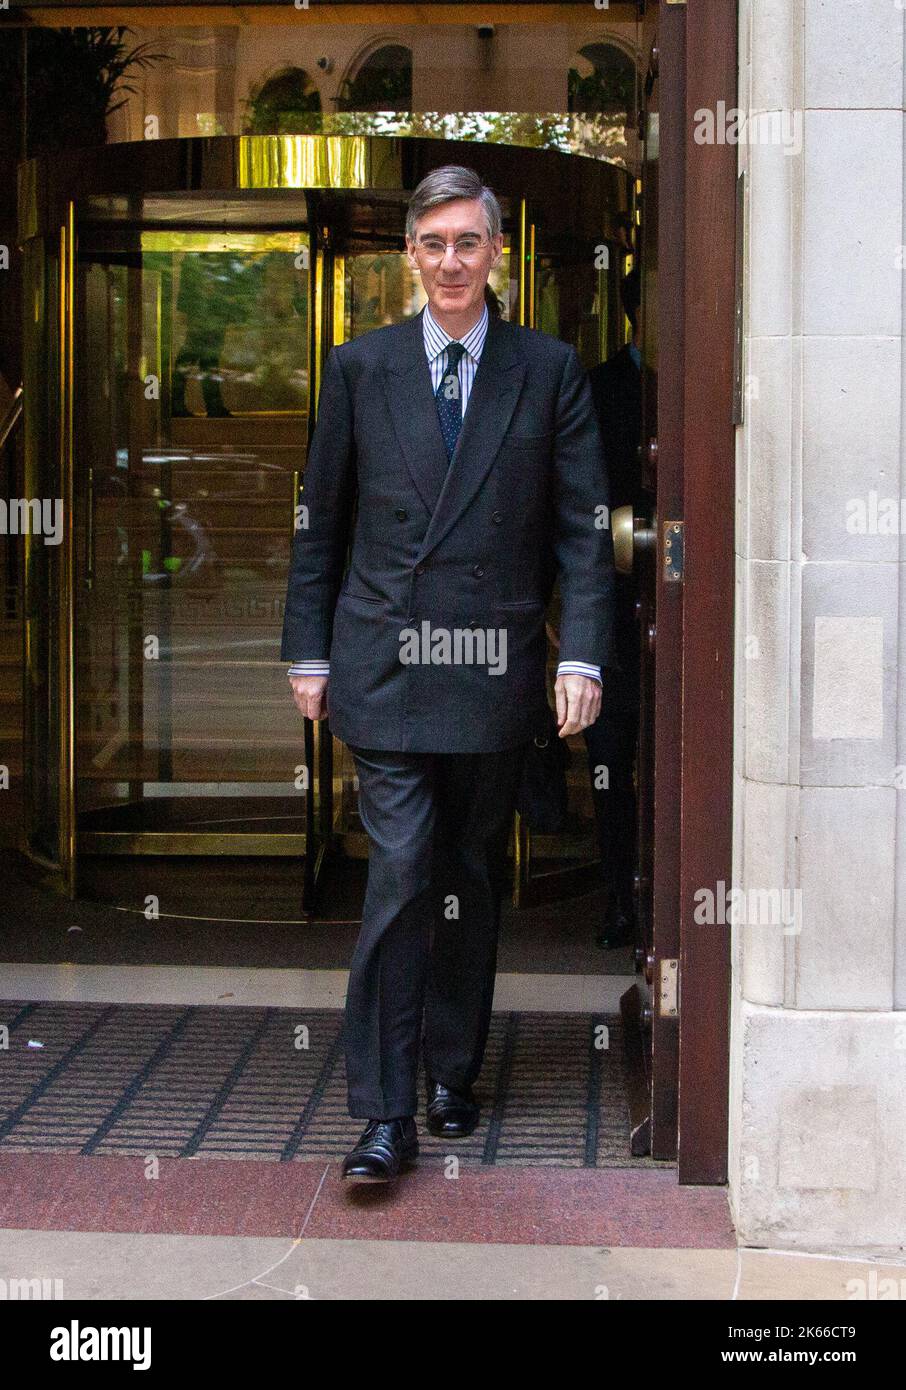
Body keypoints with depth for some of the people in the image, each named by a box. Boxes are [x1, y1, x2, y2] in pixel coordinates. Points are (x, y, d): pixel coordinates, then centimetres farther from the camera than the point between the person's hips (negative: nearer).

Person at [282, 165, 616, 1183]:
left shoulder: (549, 371, 5)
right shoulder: (360, 367, 7)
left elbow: (583, 525, 2)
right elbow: (320, 520, 10)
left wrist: (583, 657, -8)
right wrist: (309, 653, 6)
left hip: (494, 669, 1)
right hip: (384, 666, -1)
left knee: (473, 879, 10)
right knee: (400, 875, -8)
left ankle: (452, 1076, 26)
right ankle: (386, 1112, -3)